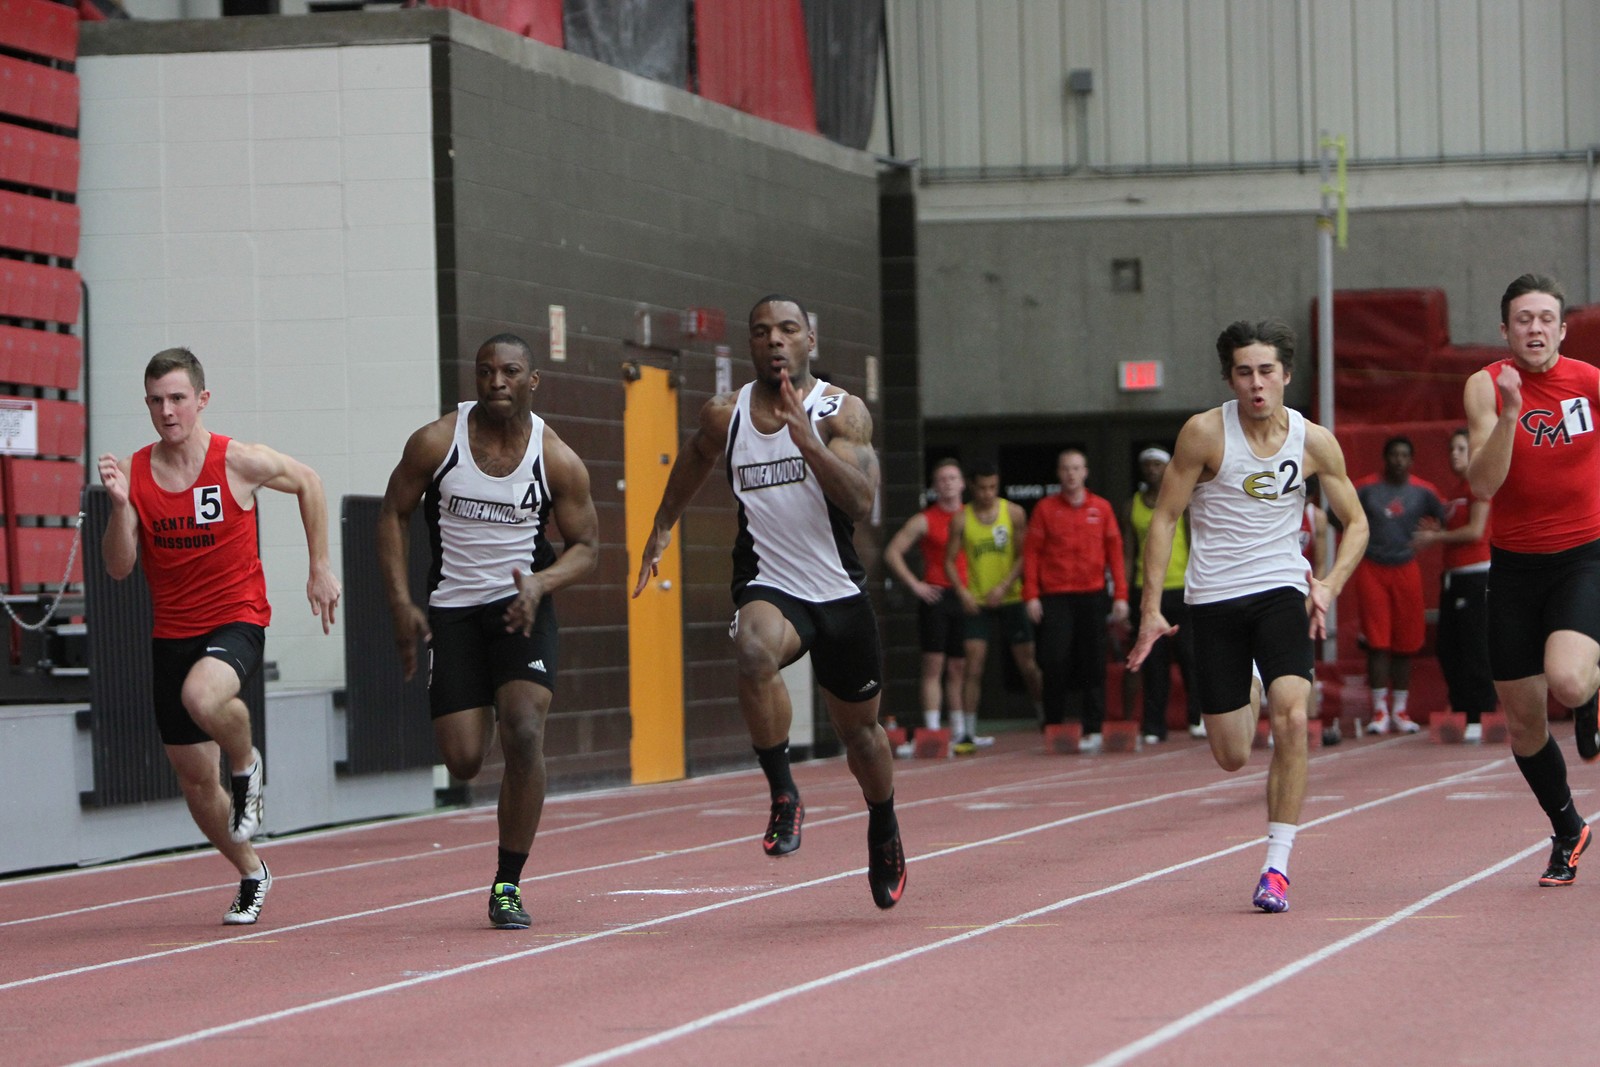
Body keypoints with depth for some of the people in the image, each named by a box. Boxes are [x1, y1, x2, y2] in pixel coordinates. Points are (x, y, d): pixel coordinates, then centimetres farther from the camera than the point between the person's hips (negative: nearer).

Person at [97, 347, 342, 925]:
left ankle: (246, 764, -4)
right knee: (194, 778, 9)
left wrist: (320, 568, 8)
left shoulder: (238, 462, -10)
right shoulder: (133, 471, -3)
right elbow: (119, 568, -4)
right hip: (171, 632, 4)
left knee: (203, 697, -38)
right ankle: (251, 873, 32)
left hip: (236, 618, -4)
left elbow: (307, 482, 9)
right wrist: (121, 505, -21)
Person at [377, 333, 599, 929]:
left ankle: (508, 886, -9)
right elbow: (393, 514, 4)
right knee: (463, 761, -3)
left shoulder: (557, 461, -7)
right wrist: (400, 602, -5)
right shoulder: (436, 443, -7)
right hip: (451, 610, 1)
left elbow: (586, 548, 1)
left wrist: (540, 583, -20)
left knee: (524, 736, -21)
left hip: (522, 606, -1)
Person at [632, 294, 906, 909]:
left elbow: (861, 502, -22)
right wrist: (663, 527, 26)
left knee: (859, 731, 14)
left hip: (840, 595, 0)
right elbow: (695, 458, 25)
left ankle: (883, 833, 44)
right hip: (767, 586, 0)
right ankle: (782, 794, -24)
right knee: (755, 651, -37)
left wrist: (807, 440, -32)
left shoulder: (841, 412, -8)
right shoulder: (724, 416, 0)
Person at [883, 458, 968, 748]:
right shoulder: (924, 521, 1)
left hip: (965, 598, 4)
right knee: (934, 664, -8)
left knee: (959, 668, 8)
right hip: (936, 597, -4)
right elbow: (892, 553, -1)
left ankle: (960, 733, 12)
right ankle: (932, 732, -11)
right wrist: (914, 584, -8)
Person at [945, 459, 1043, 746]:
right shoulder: (962, 519, -1)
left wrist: (1004, 586, -15)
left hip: (1010, 600, 0)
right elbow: (950, 560, 1)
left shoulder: (1014, 513, -1)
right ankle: (970, 730, -7)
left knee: (1026, 662, 7)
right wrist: (961, 591, -14)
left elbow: (1023, 555, -3)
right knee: (974, 664, -8)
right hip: (977, 603, 0)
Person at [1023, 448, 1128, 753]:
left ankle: (1092, 730, 3)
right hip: (1055, 599, -1)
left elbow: (1115, 553, 8)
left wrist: (1120, 596, 2)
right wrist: (1031, 595, -5)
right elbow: (1031, 553, 4)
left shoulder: (1102, 508, 9)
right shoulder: (1045, 509, 6)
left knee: (1092, 666, -1)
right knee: (1054, 662, -6)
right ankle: (1052, 726, 5)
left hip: (1092, 597, 1)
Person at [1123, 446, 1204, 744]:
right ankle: (1154, 728, 4)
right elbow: (1129, 552, 13)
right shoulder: (1134, 505, 11)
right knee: (1153, 663, 2)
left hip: (1181, 588, -2)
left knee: (1190, 656, -4)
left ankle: (1198, 718, 7)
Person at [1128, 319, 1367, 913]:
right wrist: (1152, 606, -9)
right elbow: (1164, 517, -3)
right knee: (1231, 757, 4)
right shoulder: (1205, 433, -9)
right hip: (1214, 598, 0)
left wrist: (1330, 585, -8)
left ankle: (1277, 867, -15)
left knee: (1292, 720, -23)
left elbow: (1355, 523, 9)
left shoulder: (1313, 441, -3)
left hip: (1282, 592, 0)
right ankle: (1251, 699, 43)